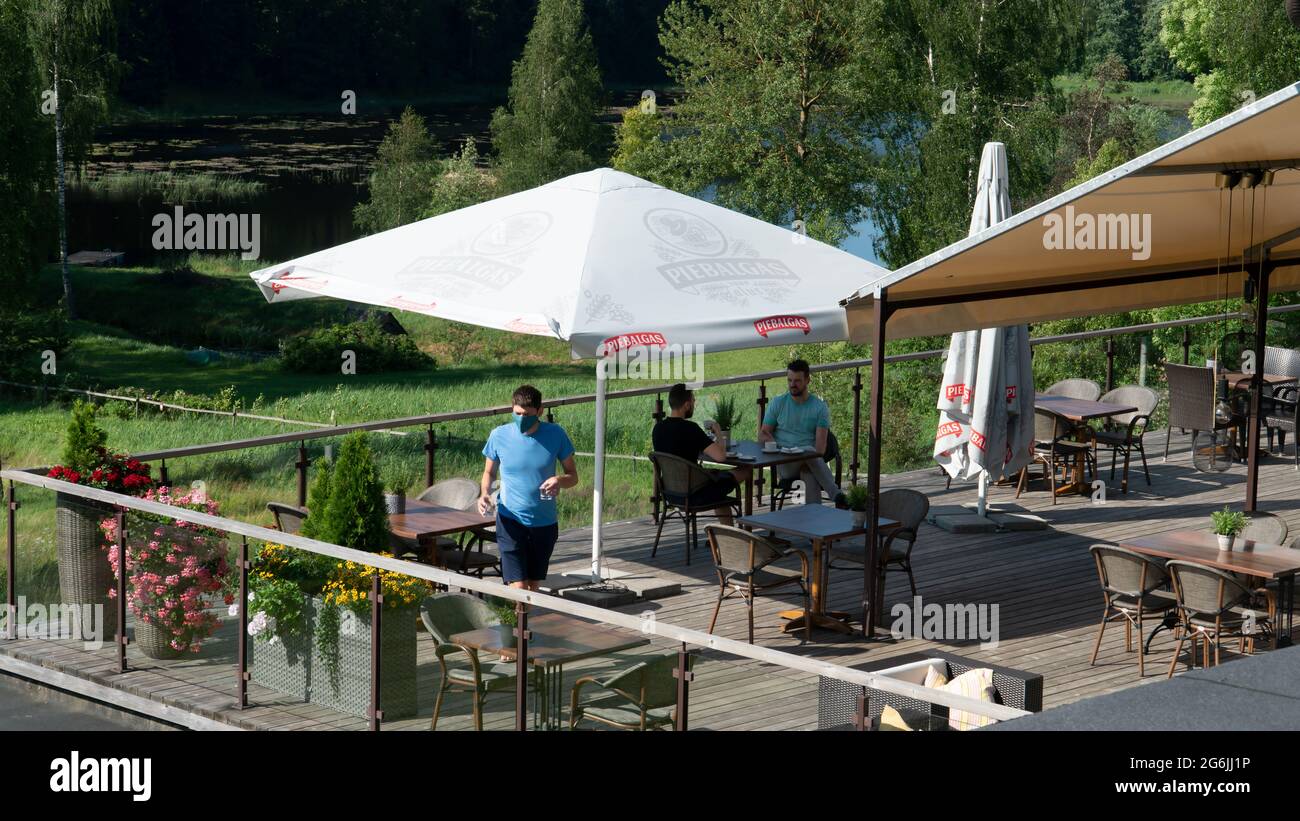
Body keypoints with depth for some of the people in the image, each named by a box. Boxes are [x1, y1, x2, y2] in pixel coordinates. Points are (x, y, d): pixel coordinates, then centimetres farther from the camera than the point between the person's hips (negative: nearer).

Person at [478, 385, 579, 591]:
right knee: (518, 588, -12)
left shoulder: (555, 435, -7)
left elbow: (573, 475, 2)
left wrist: (560, 480, -22)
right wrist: (484, 493, -14)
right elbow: (489, 472, 8)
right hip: (510, 521, -2)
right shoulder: (499, 435, -7)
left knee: (533, 586, 14)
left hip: (545, 522, 2)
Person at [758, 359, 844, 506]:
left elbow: (820, 445, -3)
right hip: (783, 465, -1)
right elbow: (762, 435, 9)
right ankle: (837, 496, -46)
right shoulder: (777, 403, 11)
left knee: (811, 477, -40)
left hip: (810, 460, 1)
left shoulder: (820, 407, 6)